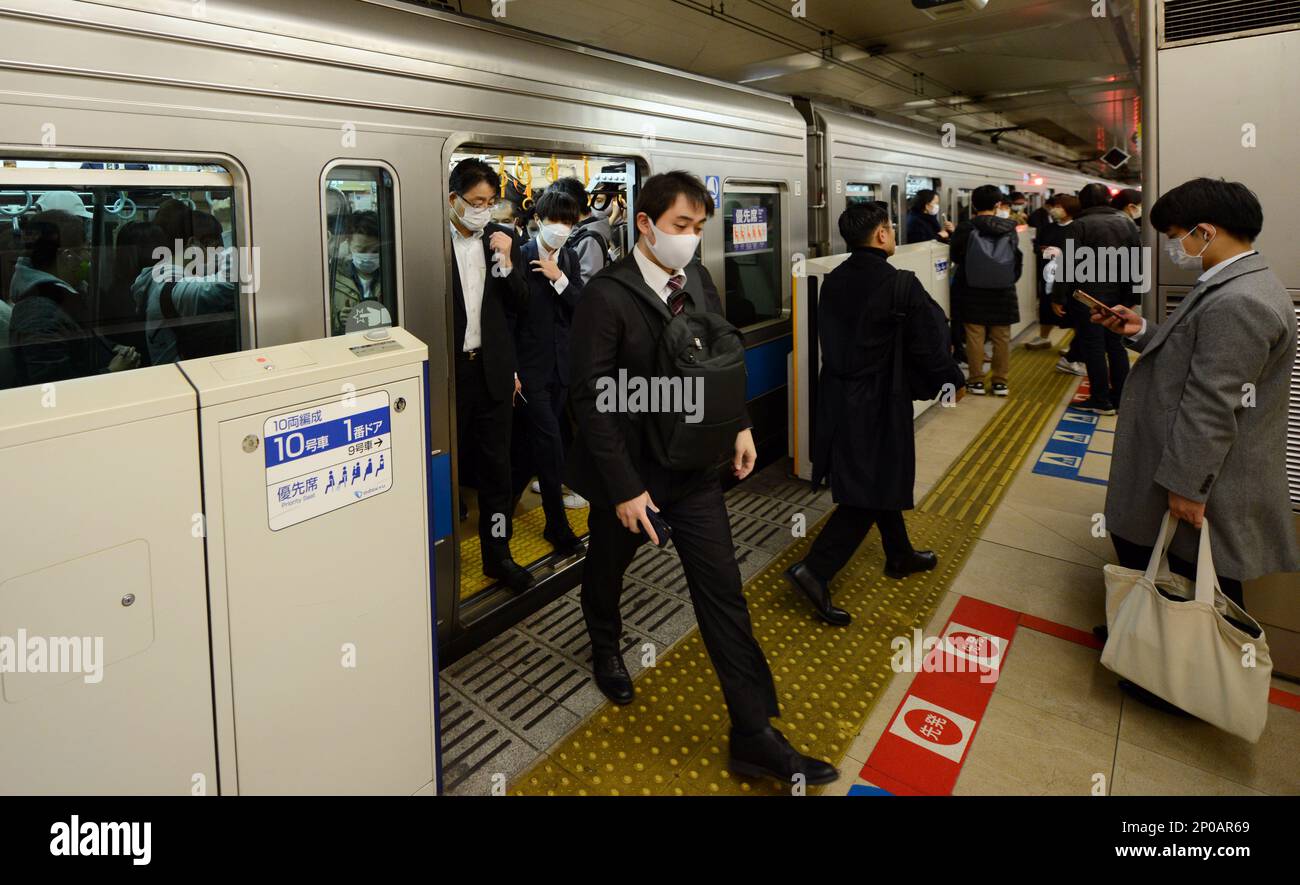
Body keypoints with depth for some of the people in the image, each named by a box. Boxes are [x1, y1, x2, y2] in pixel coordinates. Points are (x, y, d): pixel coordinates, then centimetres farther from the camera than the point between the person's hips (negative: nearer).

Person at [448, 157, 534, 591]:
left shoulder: (502, 239, 5)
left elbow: (520, 303, 5)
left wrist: (506, 261, -11)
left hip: (492, 368, 3)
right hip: (447, 368, -3)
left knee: (495, 464, 9)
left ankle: (497, 553, 21)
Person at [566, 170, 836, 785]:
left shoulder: (697, 279, 0)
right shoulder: (607, 295, -19)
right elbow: (592, 400, -20)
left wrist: (739, 426, 5)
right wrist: (624, 489, -21)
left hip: (694, 464, 5)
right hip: (629, 470, -4)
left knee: (722, 591, 3)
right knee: (607, 567, 21)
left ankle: (753, 735, 13)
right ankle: (605, 648, 55)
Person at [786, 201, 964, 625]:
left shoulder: (833, 281, 1)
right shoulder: (902, 287, -19)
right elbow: (930, 347, -11)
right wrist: (952, 380, 7)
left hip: (839, 396, 8)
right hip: (877, 404, -8)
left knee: (877, 480, 22)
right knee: (871, 493, 1)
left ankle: (900, 555, 39)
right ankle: (815, 570, -6)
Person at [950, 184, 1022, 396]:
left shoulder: (965, 228, -11)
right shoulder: (1009, 229, -3)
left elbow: (955, 257, 0)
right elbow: (1018, 260, 9)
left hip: (972, 291, -2)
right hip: (1003, 291, 2)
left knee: (975, 336, 5)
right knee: (1002, 338, 9)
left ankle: (976, 381, 10)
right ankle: (1000, 381, 15)